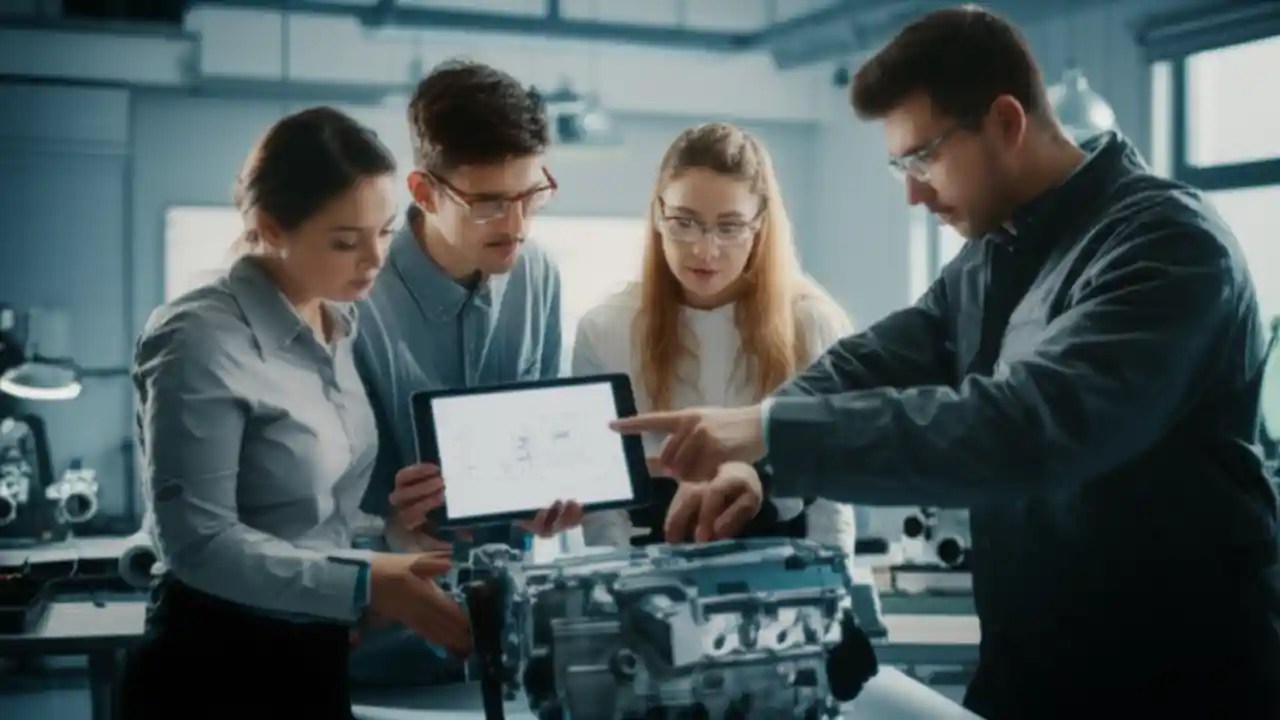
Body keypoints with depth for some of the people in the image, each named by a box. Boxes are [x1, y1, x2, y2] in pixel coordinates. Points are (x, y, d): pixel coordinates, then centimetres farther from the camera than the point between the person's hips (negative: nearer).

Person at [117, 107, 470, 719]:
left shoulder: (340, 326, 5)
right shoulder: (202, 343, -18)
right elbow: (198, 540, -22)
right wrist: (365, 586, -26)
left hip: (319, 654, 7)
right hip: (217, 667, -7)